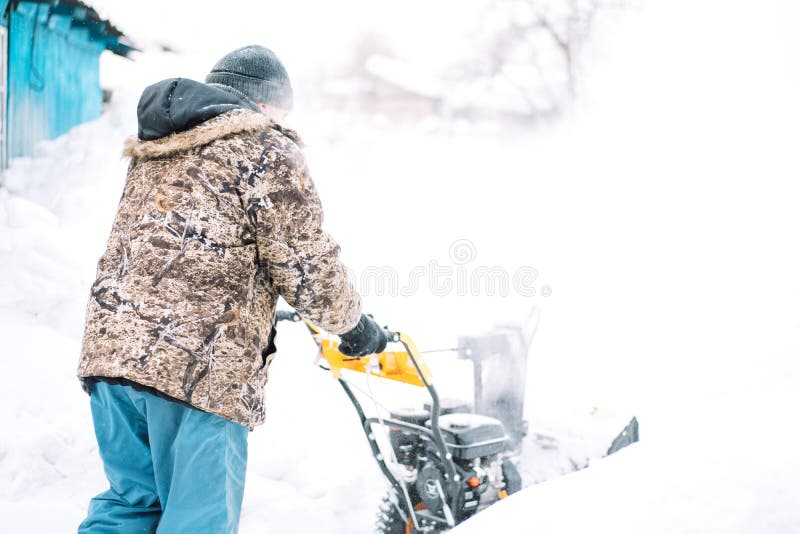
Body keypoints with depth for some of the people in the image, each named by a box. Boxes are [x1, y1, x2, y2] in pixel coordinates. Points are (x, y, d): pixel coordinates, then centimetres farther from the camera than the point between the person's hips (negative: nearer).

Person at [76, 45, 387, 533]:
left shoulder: (155, 149, 21)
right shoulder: (267, 149, -1)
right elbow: (306, 265, -5)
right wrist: (355, 325, 12)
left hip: (111, 343, 7)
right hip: (200, 364, -7)